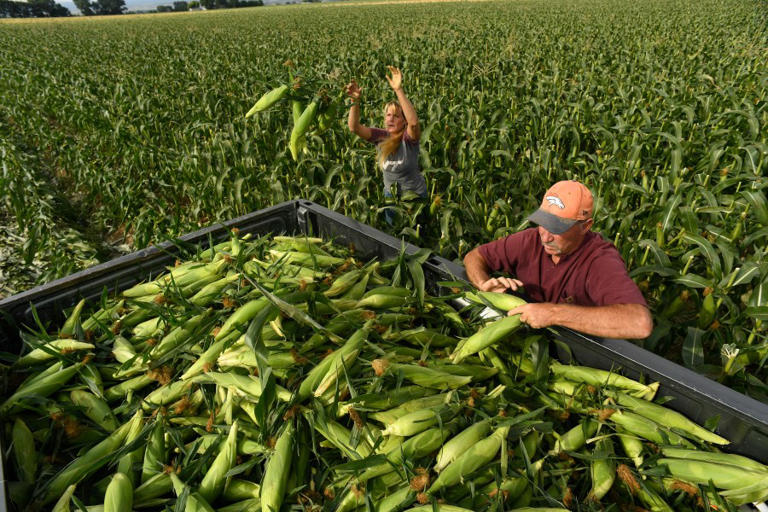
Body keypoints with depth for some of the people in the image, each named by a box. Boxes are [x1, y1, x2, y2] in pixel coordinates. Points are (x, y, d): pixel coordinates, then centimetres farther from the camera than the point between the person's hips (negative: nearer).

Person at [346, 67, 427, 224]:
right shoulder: (380, 136, -12)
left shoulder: (409, 138, -23)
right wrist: (355, 101, -40)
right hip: (390, 194, 4)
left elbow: (414, 121, -46)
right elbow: (354, 127, -24)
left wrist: (399, 90, -51)